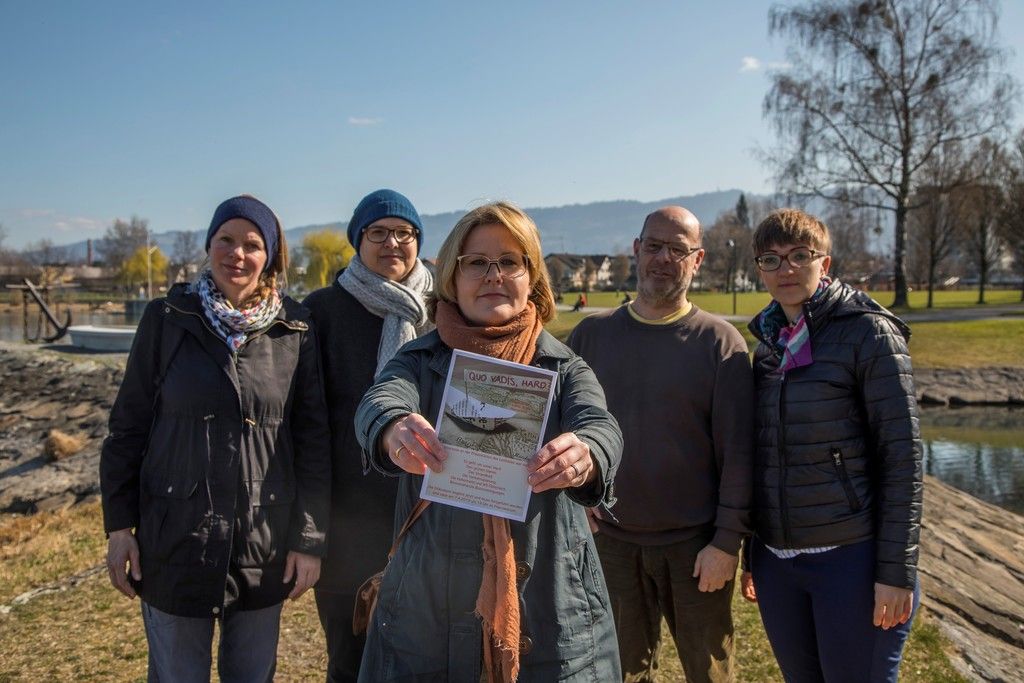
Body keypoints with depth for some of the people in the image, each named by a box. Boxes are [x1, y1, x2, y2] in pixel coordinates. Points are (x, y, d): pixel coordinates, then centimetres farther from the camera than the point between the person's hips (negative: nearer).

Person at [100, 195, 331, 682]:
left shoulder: (295, 331, -1)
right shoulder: (167, 319, -1)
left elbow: (312, 440, 0)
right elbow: (128, 425, 3)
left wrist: (309, 538, -2)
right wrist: (119, 525, 0)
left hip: (264, 549, 1)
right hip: (176, 543, 0)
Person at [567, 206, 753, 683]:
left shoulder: (720, 341, -5)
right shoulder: (592, 334, 3)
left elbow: (737, 451, -7)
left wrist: (728, 541, -10)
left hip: (695, 545, -2)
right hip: (612, 540, 2)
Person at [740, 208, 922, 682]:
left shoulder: (868, 333, -8)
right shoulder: (769, 345, 9)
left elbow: (902, 456, -11)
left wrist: (896, 570, -14)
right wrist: (753, 555, 14)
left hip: (852, 557, -5)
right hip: (777, 562, 6)